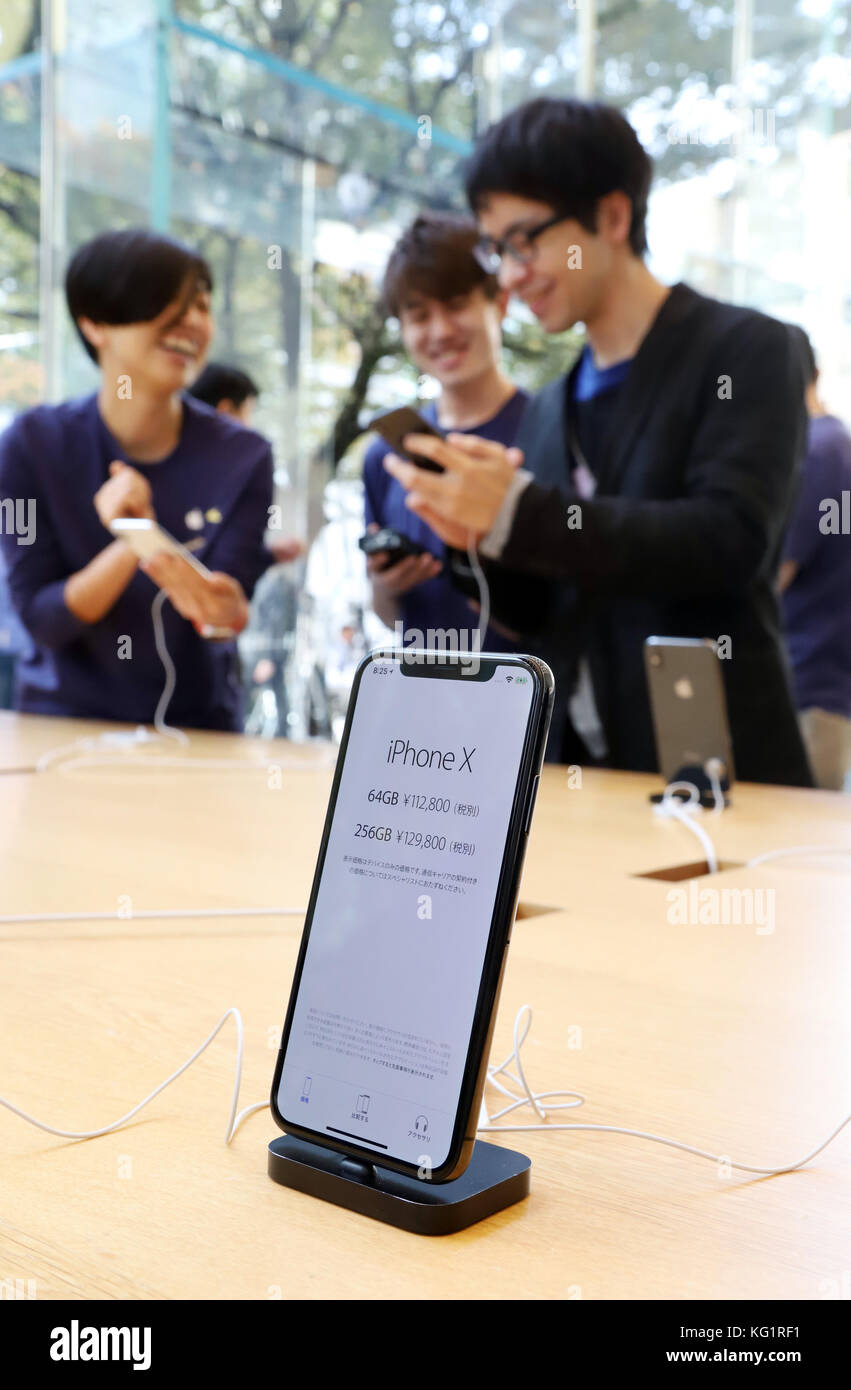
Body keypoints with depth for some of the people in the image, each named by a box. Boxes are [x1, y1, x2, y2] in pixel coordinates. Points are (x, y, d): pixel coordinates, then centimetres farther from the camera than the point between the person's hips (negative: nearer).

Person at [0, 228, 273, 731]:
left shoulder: (242, 456, -6)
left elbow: (227, 615, -11)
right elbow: (41, 620, -9)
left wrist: (225, 609, -33)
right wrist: (129, 550, -25)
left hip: (195, 725, 0)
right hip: (60, 720, 0)